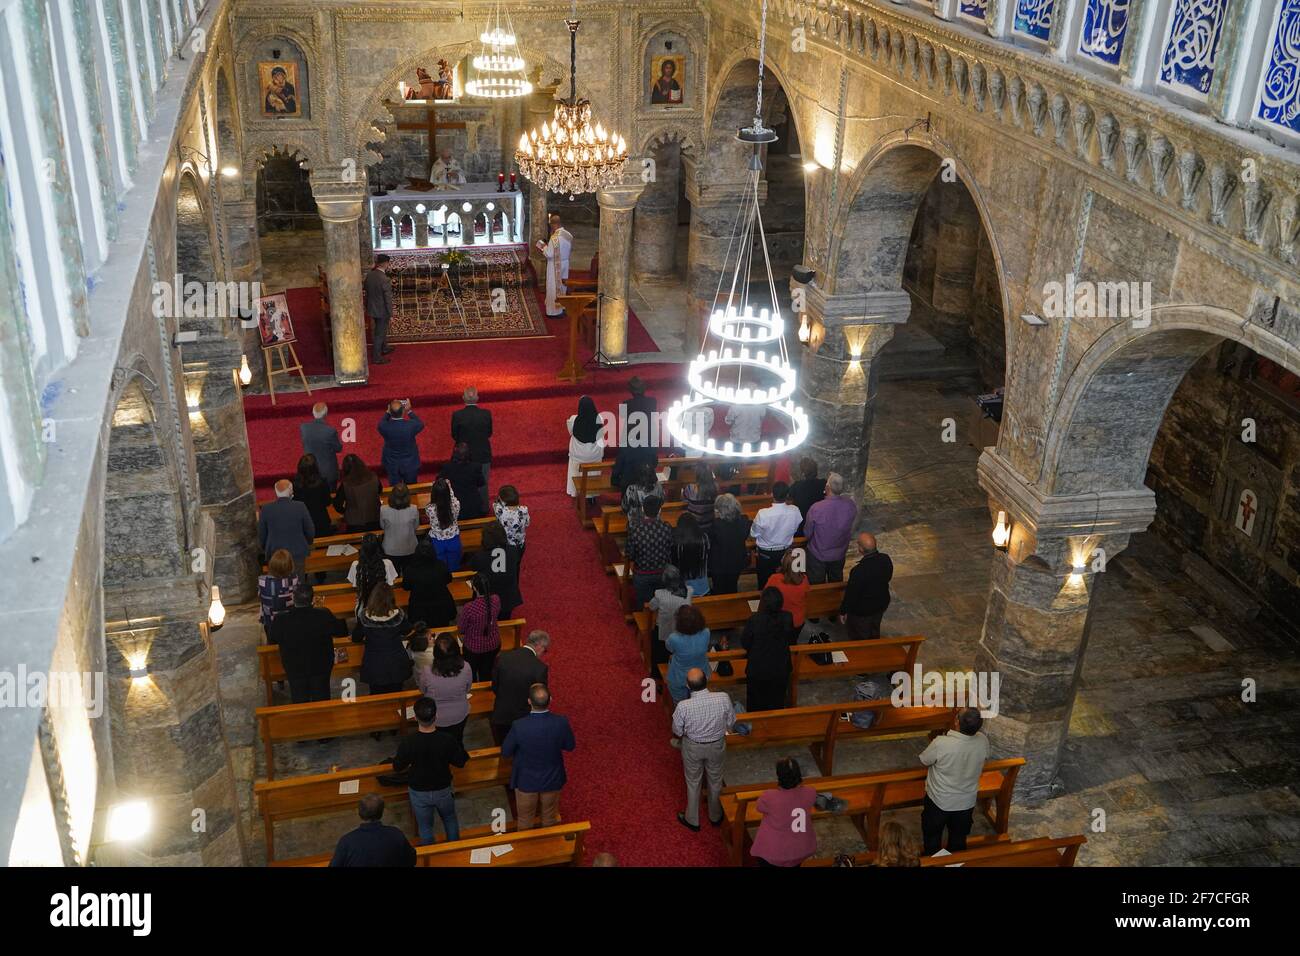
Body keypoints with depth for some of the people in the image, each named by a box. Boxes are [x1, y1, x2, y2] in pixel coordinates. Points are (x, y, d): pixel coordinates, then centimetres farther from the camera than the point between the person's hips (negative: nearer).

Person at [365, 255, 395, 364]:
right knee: (380, 333, 7)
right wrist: (391, 315, -12)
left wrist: (367, 307, 20)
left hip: (372, 308, 7)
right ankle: (377, 357, 17)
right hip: (382, 310, -7)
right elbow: (388, 299, -22)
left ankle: (384, 348, 47)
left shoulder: (369, 275, -6)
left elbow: (366, 291, 7)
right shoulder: (385, 280, -27)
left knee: (381, 330, 28)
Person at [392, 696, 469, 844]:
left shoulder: (408, 742, -28)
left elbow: (397, 767, -13)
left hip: (419, 793, -1)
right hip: (444, 791, 1)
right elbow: (460, 762, -12)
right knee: (450, 820, 29)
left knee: (425, 827, 23)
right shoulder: (447, 740, -27)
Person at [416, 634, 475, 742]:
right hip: (461, 716, 1)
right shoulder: (466, 668, -29)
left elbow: (423, 691, -11)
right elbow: (467, 689, -9)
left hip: (436, 719, -1)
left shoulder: (427, 672, -34)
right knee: (457, 742, 31)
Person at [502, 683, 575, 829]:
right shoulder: (561, 722, -28)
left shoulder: (519, 726, -33)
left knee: (525, 821, 26)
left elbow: (505, 752, -15)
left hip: (526, 780, -1)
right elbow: (570, 746, -9)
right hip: (553, 779, 1)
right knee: (550, 817, 29)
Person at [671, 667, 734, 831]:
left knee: (693, 782, 24)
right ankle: (715, 817, 49)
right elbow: (731, 724, -10)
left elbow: (677, 731, -13)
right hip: (717, 745, 2)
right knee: (715, 780, 27)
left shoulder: (683, 706, -31)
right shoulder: (723, 699, -28)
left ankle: (692, 820, 43)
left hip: (693, 747, -1)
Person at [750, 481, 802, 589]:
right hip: (786, 553, 3)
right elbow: (795, 529, -2)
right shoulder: (795, 511, -21)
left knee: (764, 584, 18)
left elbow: (753, 533, -14)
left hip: (765, 555, -3)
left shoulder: (763, 514, -31)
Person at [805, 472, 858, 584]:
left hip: (818, 555, -3)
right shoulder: (851, 506, -23)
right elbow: (851, 530, -3)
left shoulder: (816, 508, -32)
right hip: (839, 554, 3)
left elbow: (807, 533, -15)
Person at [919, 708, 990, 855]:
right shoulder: (983, 741, -23)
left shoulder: (941, 743, -35)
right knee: (959, 839, 28)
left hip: (939, 802, -3)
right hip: (966, 803, 3)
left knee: (932, 837, 25)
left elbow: (924, 760, -14)